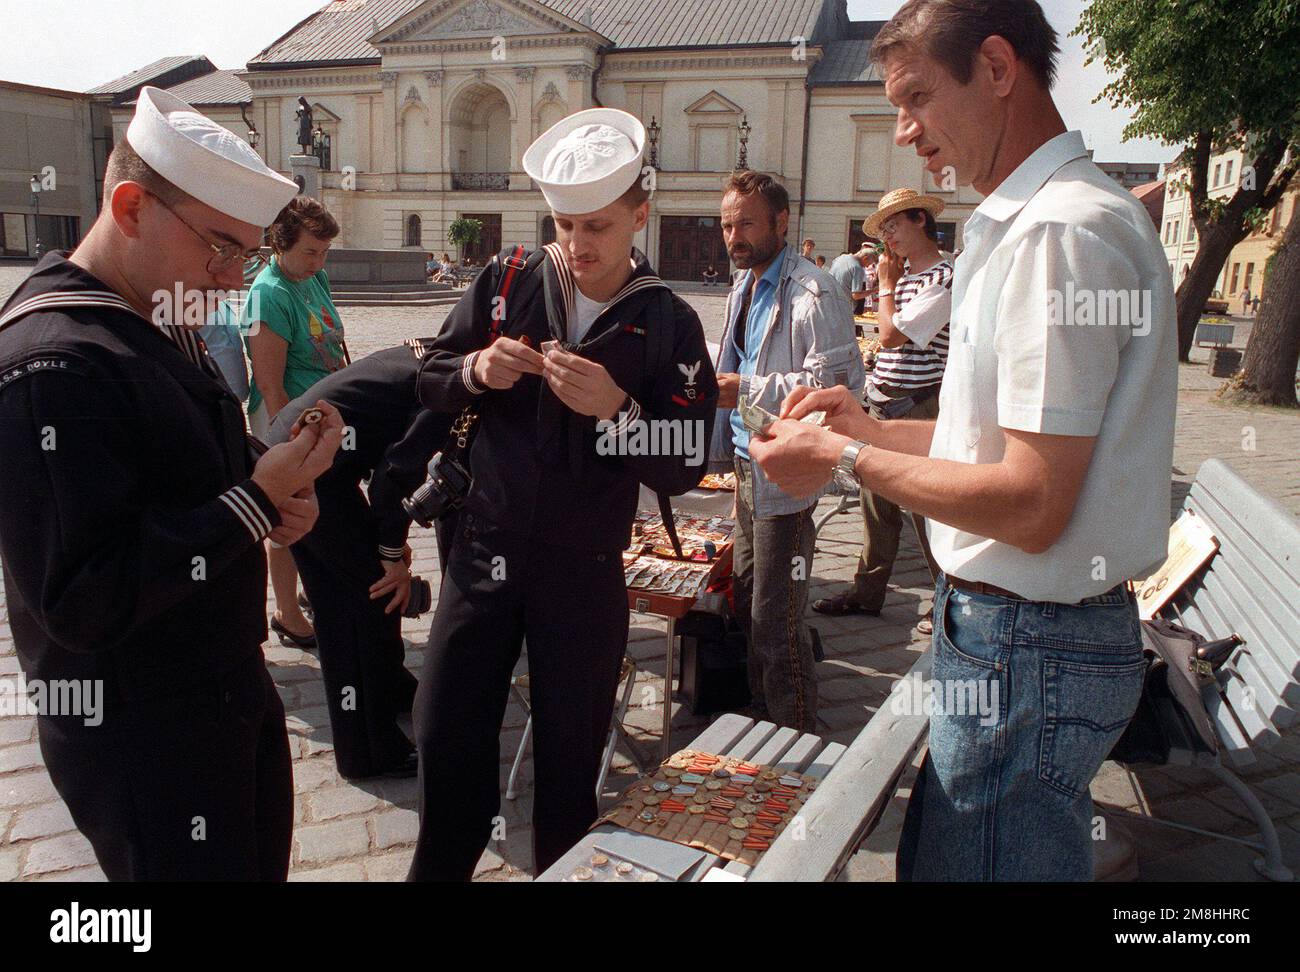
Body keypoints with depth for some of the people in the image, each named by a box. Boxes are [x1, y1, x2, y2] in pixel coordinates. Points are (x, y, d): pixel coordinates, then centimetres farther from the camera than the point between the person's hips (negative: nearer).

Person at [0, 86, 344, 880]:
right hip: (143, 738, -9)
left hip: (234, 689, 9)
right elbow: (81, 600, -28)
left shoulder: (162, 332, 7)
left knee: (263, 863, 22)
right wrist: (257, 499, -26)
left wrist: (275, 497, -2)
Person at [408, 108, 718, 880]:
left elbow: (685, 468, -9)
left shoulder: (669, 325, -6)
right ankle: (441, 867, 37)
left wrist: (615, 408, -25)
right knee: (446, 736, 12)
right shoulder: (509, 280, -1)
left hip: (584, 576, -2)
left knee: (570, 759, 13)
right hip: (484, 553, 2)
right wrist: (477, 371, -15)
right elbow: (430, 382, 6)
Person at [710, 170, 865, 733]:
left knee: (775, 621, -2)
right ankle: (763, 721, 36)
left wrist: (747, 390, -27)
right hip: (747, 465, 10)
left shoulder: (812, 292, -17)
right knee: (747, 604, 19)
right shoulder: (745, 285, 15)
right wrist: (719, 383, 12)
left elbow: (839, 382, -26)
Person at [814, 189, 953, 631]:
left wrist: (887, 285, -6)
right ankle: (867, 592, 24)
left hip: (917, 407, -9)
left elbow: (891, 335, -18)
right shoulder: (904, 275, 15)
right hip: (885, 404, 9)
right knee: (876, 502, 13)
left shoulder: (943, 278, -13)